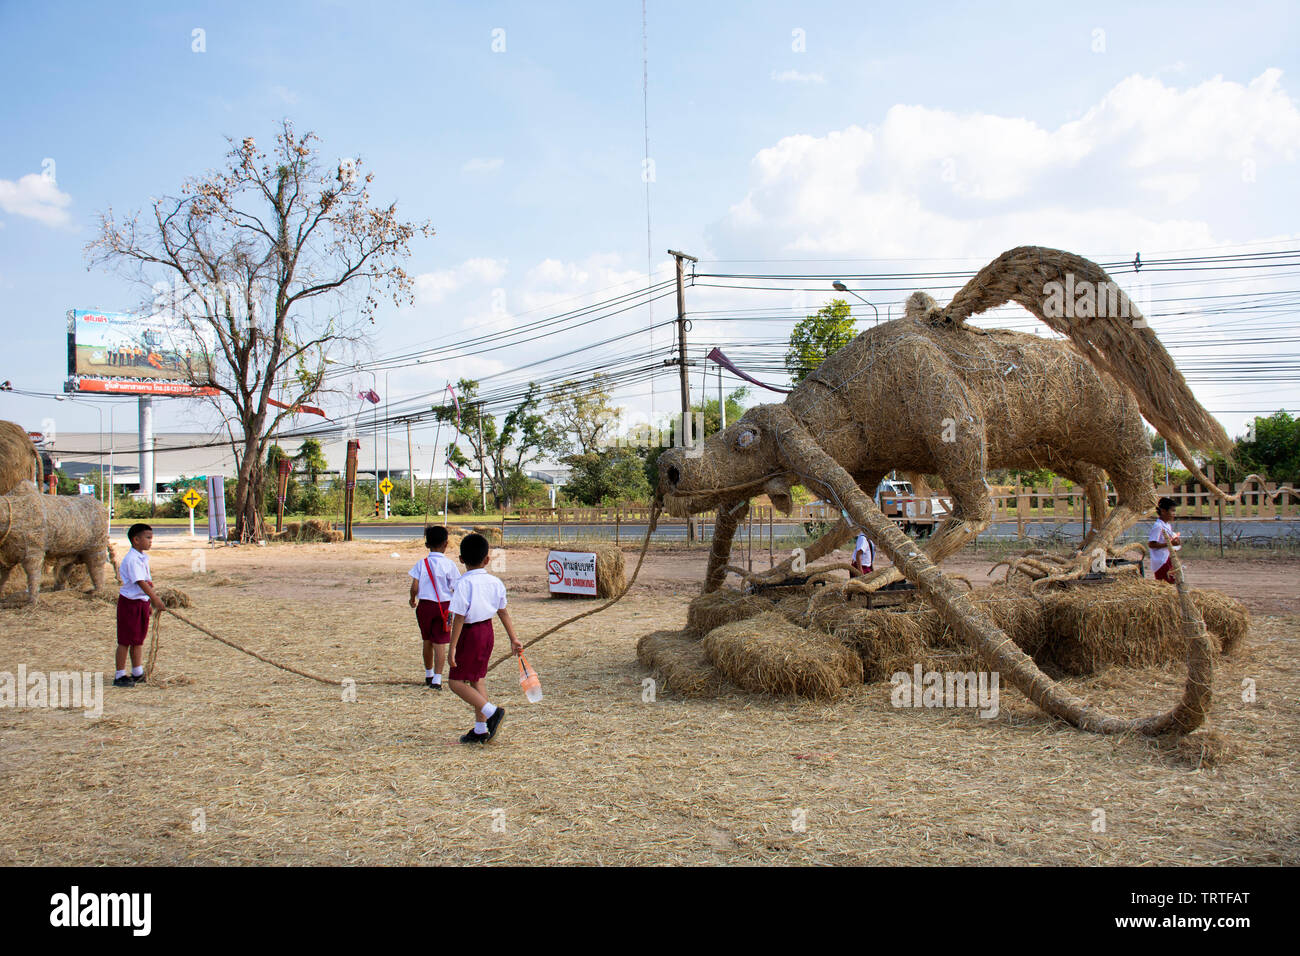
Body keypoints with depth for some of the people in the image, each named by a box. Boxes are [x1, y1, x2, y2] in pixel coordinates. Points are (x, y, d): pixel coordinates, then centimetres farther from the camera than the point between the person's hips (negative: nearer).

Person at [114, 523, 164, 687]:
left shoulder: (143, 557, 11)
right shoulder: (132, 559, -19)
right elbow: (140, 582, -26)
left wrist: (150, 603, 19)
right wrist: (155, 598, -31)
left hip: (142, 601, 9)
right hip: (130, 602, -9)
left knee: (138, 639, 16)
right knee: (125, 641, -1)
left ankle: (137, 673, 26)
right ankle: (119, 676, 8)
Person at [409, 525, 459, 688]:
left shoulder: (421, 563, -5)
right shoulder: (449, 564, -8)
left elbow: (414, 587, -9)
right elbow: (456, 588, -6)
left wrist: (413, 600, 11)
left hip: (425, 605, 2)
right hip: (444, 606, -2)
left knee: (427, 641, 17)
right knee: (440, 644, 0)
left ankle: (429, 675, 32)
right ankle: (437, 679, -6)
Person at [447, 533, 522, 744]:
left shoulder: (464, 583, -17)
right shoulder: (495, 582, 2)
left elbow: (459, 617, -19)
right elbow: (503, 612, 9)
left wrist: (453, 647, -15)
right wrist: (514, 639, 16)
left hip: (471, 633, -7)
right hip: (488, 631, 7)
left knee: (457, 682, 1)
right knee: (477, 679, 16)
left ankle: (491, 711, -15)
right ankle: (480, 730, 21)